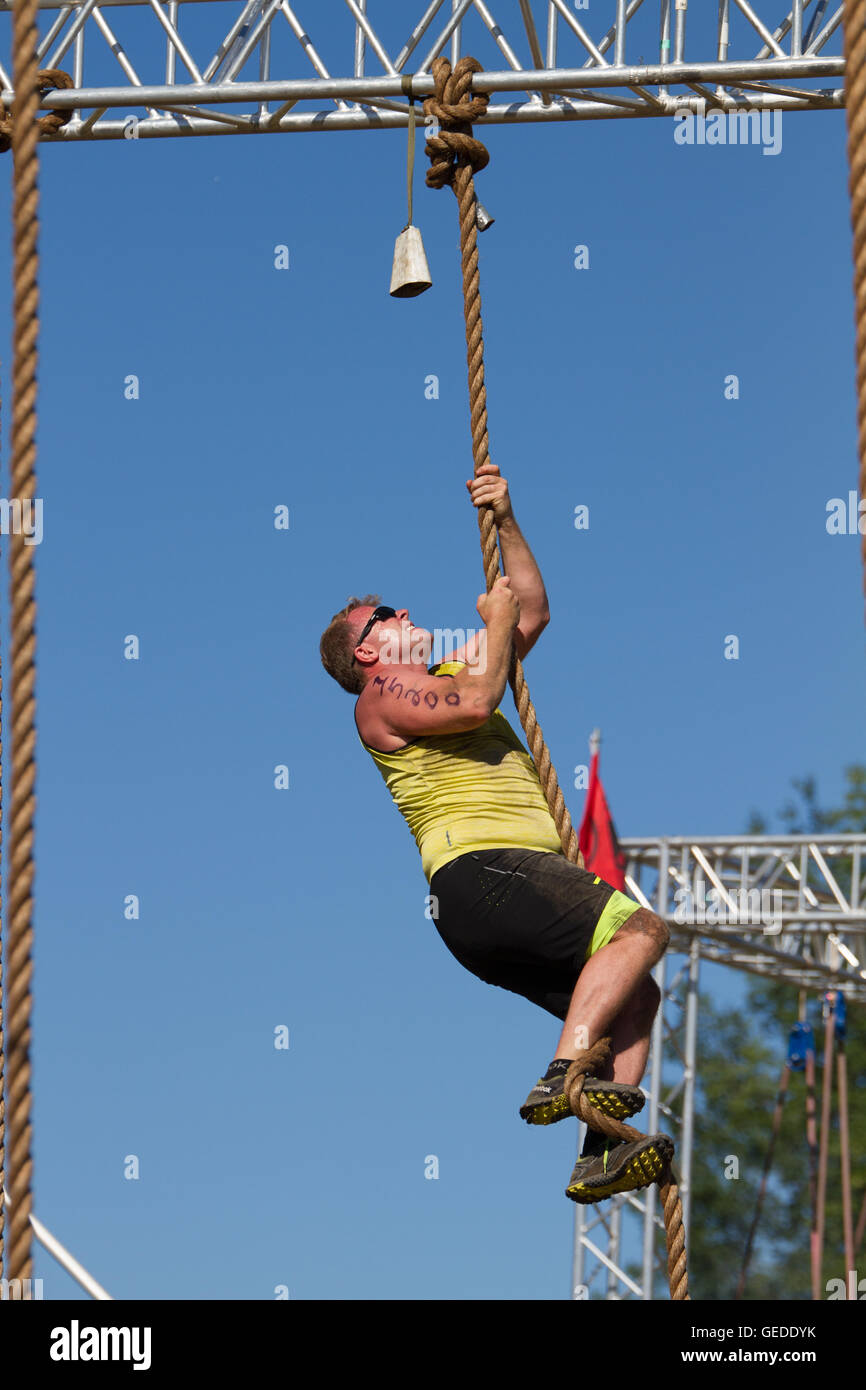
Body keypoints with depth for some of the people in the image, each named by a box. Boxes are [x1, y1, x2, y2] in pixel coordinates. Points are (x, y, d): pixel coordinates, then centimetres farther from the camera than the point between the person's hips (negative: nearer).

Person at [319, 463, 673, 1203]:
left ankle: (601, 1157, -12)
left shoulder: (451, 673, 30)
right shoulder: (382, 696, 3)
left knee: (635, 994, 0)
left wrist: (507, 525, 26)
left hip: (516, 880, 9)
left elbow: (533, 612, 35)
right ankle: (562, 1077, -34)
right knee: (640, 927, -23)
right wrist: (495, 622, 2)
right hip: (482, 871, -9)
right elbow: (476, 704, -14)